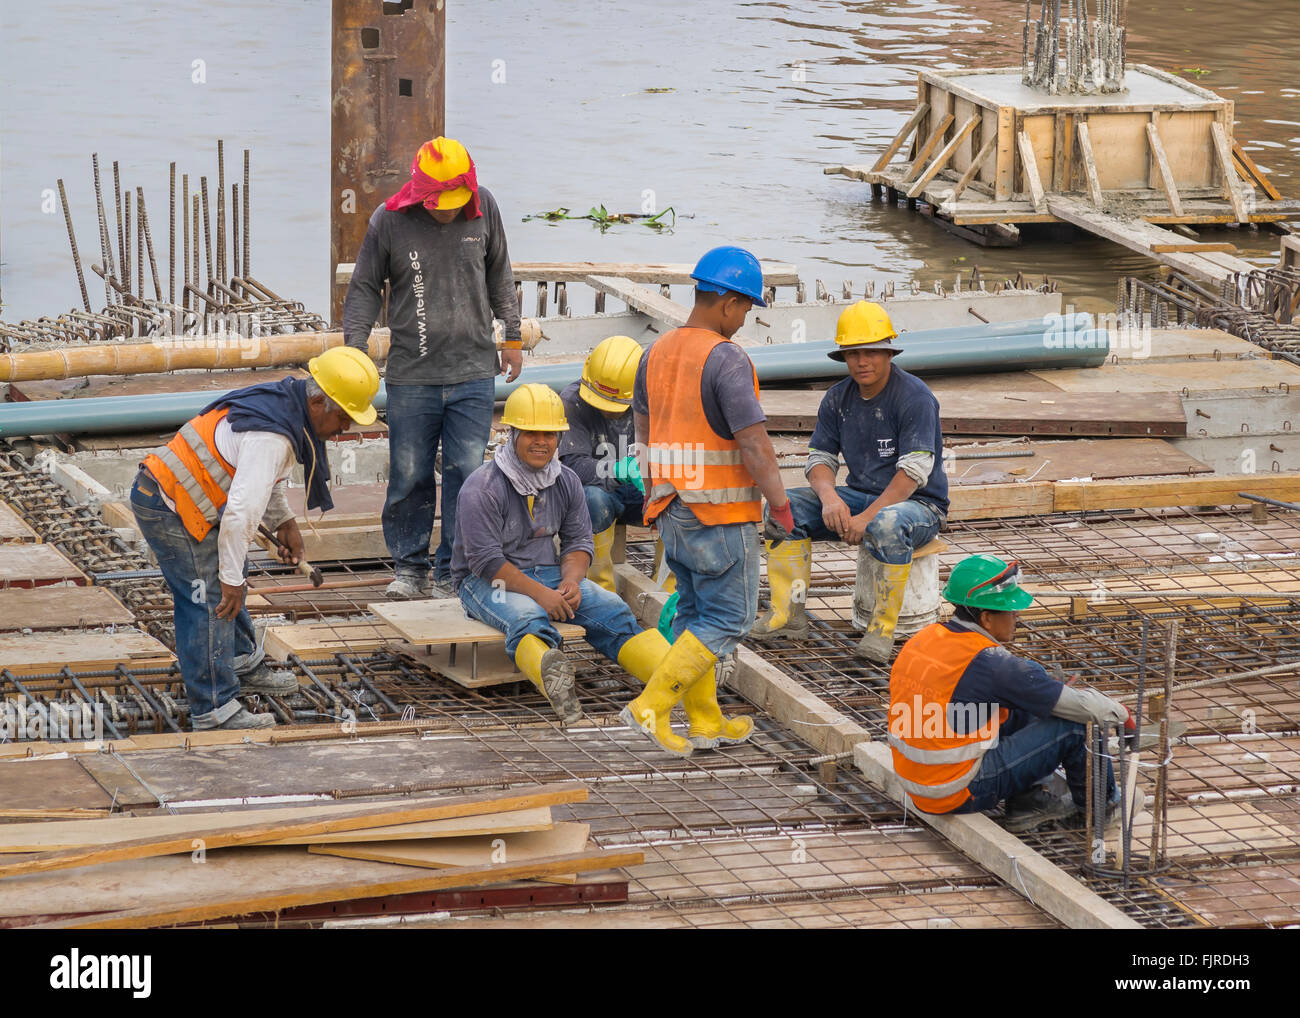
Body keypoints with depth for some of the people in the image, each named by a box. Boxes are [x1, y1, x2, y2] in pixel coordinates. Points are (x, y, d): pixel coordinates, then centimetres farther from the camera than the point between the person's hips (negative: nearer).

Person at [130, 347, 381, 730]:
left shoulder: (281, 402, 5)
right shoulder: (272, 436, -27)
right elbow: (241, 511, -30)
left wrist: (283, 521, 22)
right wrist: (231, 579, -25)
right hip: (168, 508, -11)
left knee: (228, 583, 24)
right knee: (210, 603, -10)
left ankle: (243, 667, 41)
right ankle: (214, 709, -6)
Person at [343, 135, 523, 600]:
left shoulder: (484, 208, 2)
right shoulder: (389, 221, -5)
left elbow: (499, 275, 16)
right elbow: (365, 288, 6)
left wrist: (512, 336, 19)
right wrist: (354, 349, -1)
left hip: (474, 370, 1)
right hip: (412, 374, -1)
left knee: (466, 472, -3)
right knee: (410, 476, 1)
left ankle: (452, 570, 8)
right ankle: (409, 566, 16)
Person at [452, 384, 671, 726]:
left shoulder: (566, 482, 7)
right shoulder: (483, 488, -15)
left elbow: (578, 541, 10)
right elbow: (485, 560, -19)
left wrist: (570, 582, -12)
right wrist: (540, 593, -24)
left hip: (547, 573, 6)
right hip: (486, 581, -6)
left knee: (610, 608, -18)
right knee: (527, 618, -39)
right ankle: (552, 674, -73)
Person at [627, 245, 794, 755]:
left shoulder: (657, 353, 7)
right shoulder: (727, 360, -18)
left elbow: (644, 430, 19)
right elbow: (755, 446, -21)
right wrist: (780, 506, -10)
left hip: (672, 504, 8)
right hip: (721, 512, -8)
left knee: (695, 610, 16)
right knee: (727, 620, 0)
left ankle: (704, 720, 19)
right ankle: (651, 706, -7)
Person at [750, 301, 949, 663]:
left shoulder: (915, 396, -15)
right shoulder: (837, 399, 6)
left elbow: (914, 471, -22)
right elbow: (820, 458, 5)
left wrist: (867, 517, -28)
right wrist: (829, 497, -18)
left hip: (918, 503, -7)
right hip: (860, 496, 7)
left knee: (888, 524, -41)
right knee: (786, 506, -11)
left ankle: (882, 628, -29)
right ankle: (788, 614, -12)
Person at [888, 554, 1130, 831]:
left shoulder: (923, 640, 3)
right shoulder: (987, 663, -21)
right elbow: (1078, 705, -14)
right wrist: (1120, 713, 5)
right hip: (961, 794, -8)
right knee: (1073, 725, -3)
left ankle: (1026, 800, 22)